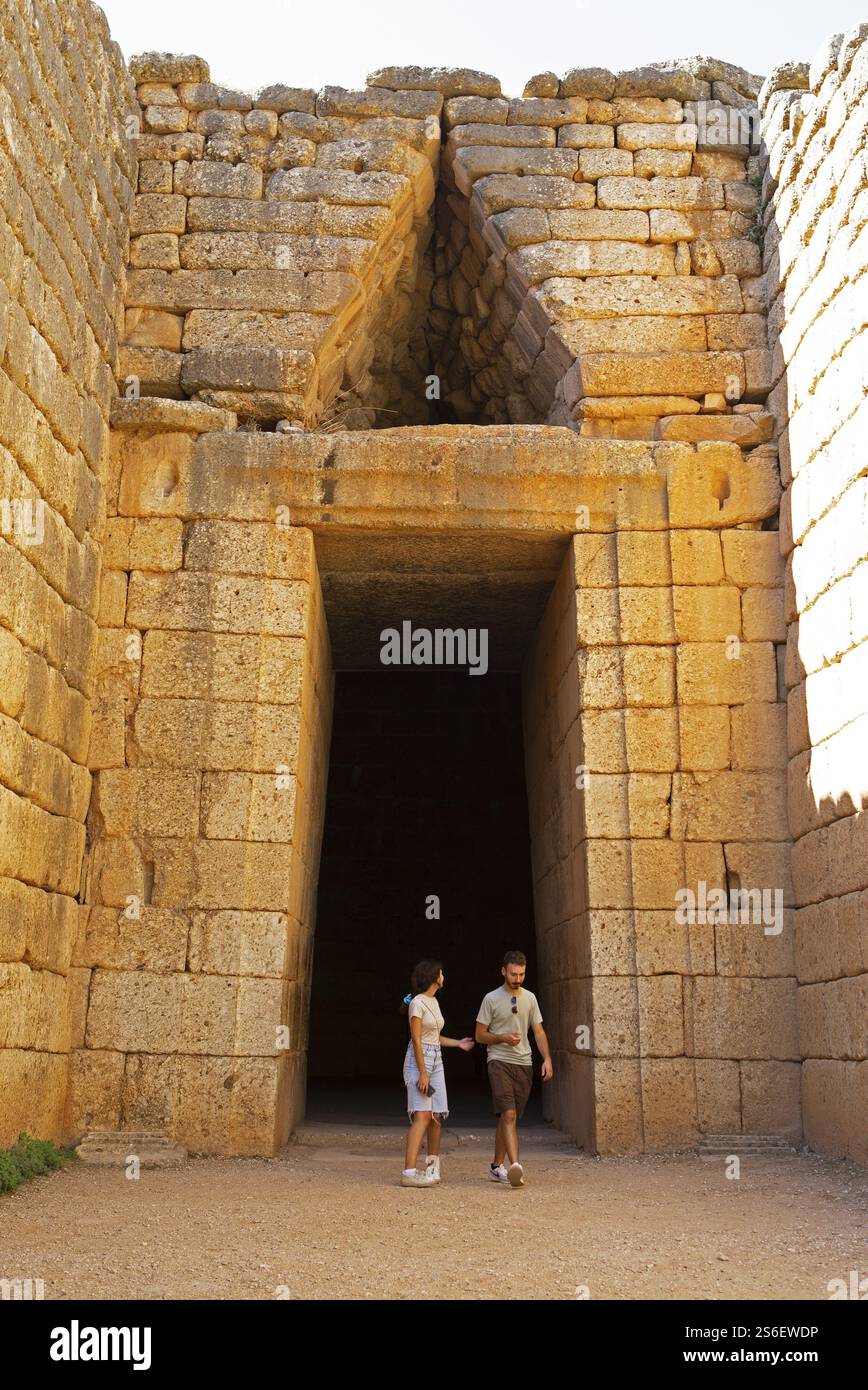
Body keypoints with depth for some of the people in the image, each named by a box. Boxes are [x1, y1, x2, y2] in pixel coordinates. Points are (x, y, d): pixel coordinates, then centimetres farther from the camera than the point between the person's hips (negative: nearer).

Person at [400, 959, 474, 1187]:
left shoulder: (434, 1002, 17)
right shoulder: (417, 1002, -10)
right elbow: (416, 1040, -15)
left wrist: (458, 1043, 27)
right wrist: (422, 1074, -18)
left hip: (436, 1060, 8)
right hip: (419, 1060, -8)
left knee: (437, 1115, 6)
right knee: (422, 1116, -16)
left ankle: (433, 1166, 22)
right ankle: (409, 1172, -19)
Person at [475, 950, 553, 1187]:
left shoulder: (530, 998, 12)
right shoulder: (491, 999, -1)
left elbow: (539, 1032, 13)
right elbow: (480, 1035, 1)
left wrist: (547, 1059, 0)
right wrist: (503, 1038, -15)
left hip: (524, 1064, 4)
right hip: (499, 1062, -4)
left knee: (507, 1117, 10)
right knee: (508, 1115, -18)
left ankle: (497, 1166, 20)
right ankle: (515, 1166, -26)